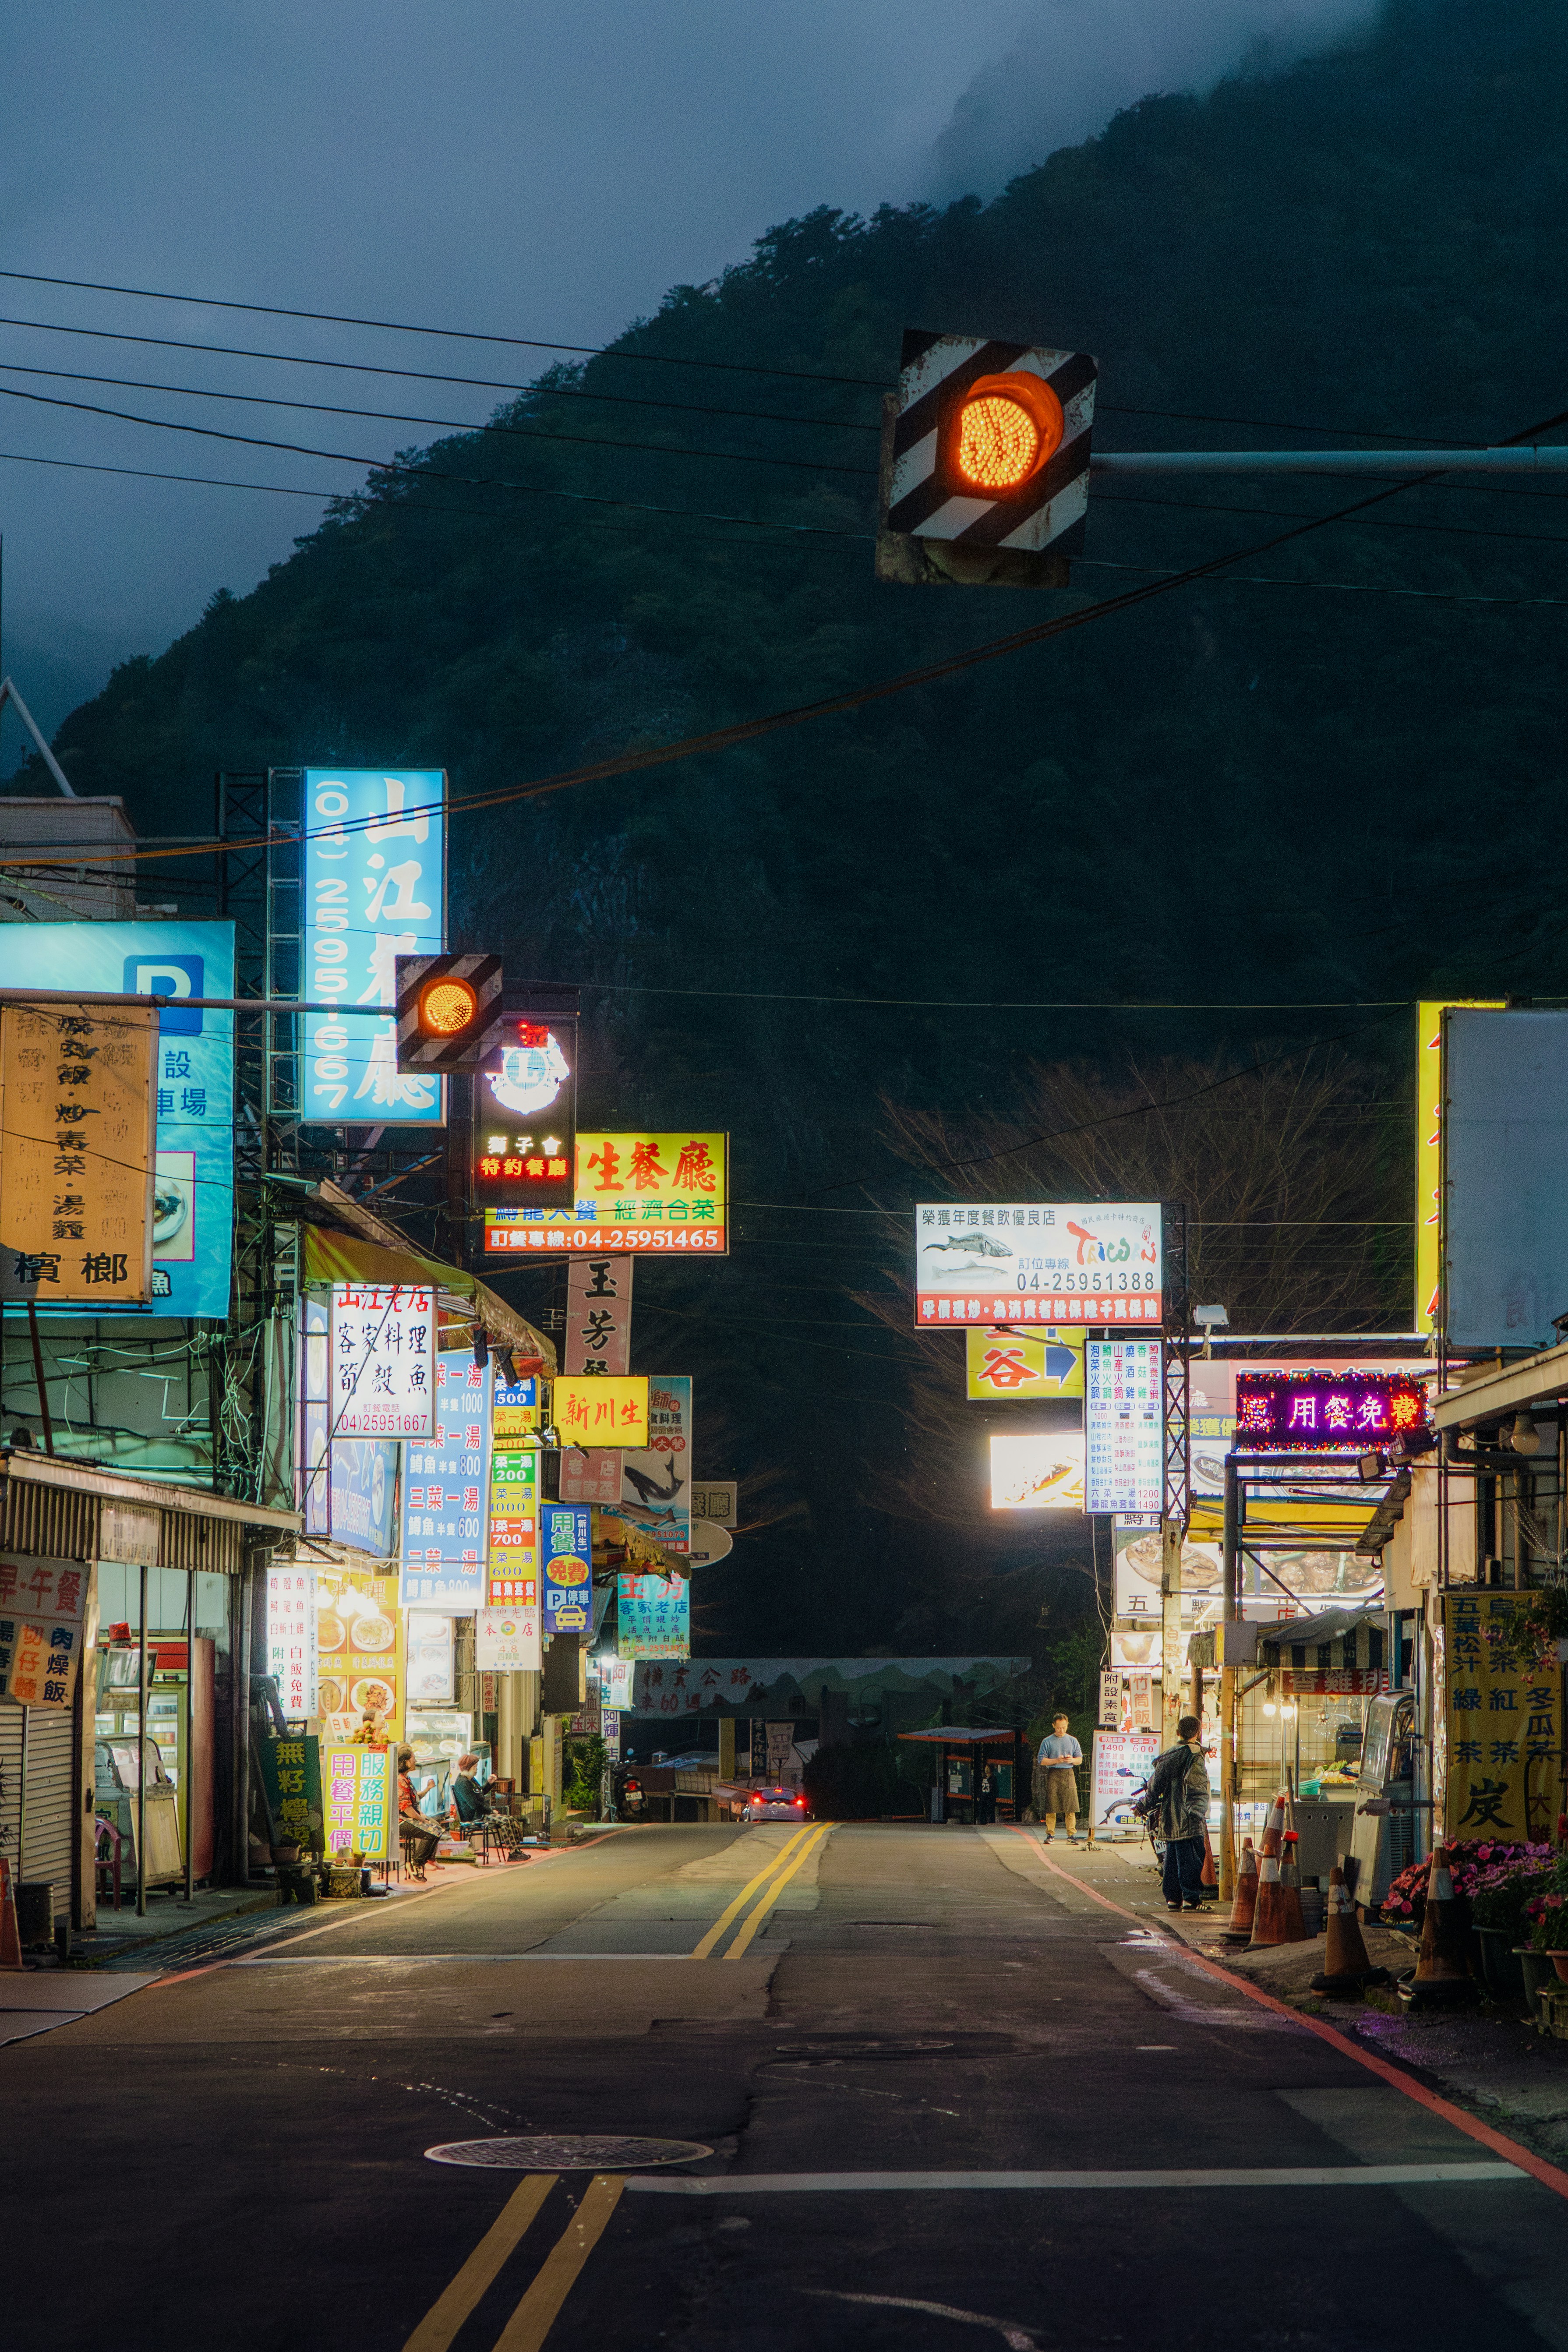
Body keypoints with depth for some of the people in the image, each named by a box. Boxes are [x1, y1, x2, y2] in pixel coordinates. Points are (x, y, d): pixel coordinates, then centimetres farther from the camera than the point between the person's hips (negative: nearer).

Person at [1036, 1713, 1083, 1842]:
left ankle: (1072, 1835, -4)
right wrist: (1057, 1761, -12)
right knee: (1051, 1807, -5)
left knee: (1071, 1807, -5)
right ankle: (1050, 1834, 1)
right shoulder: (1047, 1742, 6)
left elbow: (1080, 1760, 15)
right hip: (1053, 1774, -2)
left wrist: (1072, 1760, -7)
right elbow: (1042, 1760, 1)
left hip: (1069, 1774, 2)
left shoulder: (1072, 1741, 14)